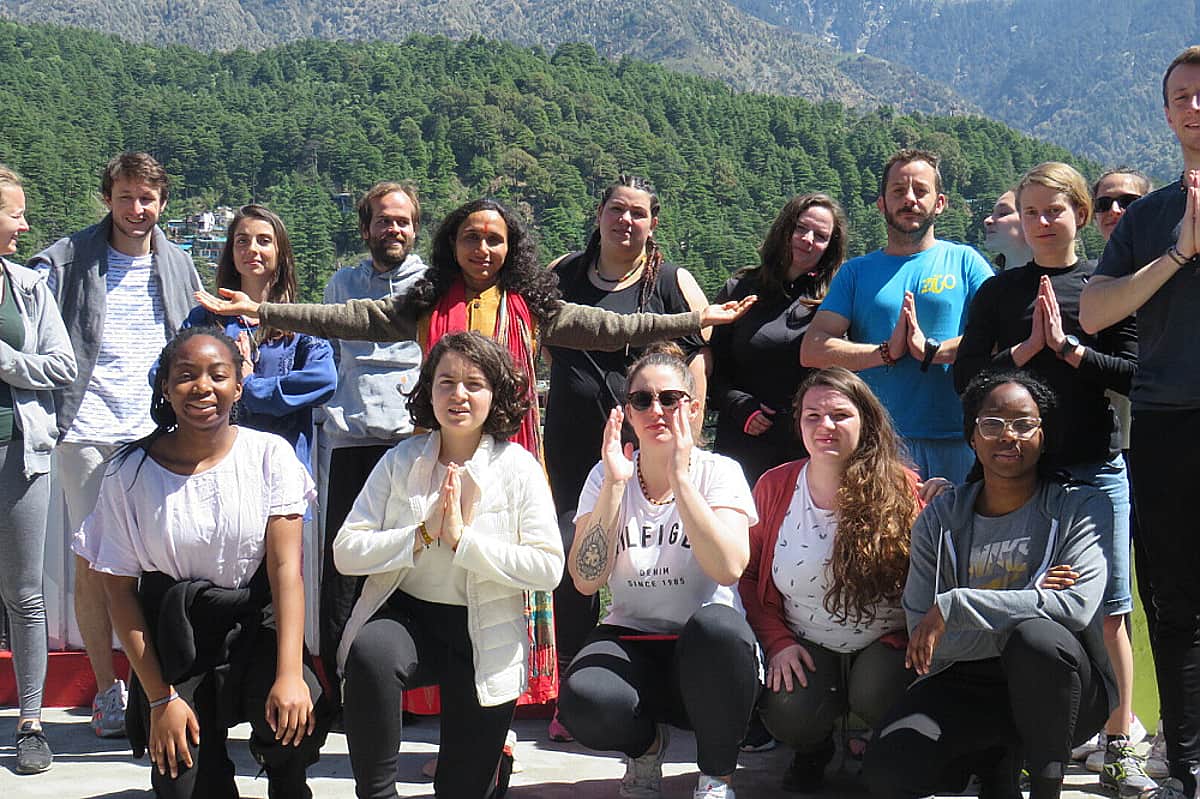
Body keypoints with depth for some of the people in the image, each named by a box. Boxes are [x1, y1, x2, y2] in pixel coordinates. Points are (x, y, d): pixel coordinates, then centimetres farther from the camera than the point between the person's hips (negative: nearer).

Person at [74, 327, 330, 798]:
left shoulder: (268, 455, -5)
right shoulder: (130, 474, -5)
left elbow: (286, 567, -12)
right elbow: (120, 590, 0)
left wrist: (290, 674, -25)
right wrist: (159, 698, -6)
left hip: (255, 624, 0)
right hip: (175, 640, 0)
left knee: (297, 718, -29)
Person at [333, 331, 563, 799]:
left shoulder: (517, 468, -5)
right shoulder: (400, 461, 2)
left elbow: (549, 568, -14)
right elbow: (346, 552, -6)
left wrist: (463, 538, -20)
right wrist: (423, 534, -18)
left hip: (486, 634, -1)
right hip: (407, 615, 1)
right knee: (369, 654, -35)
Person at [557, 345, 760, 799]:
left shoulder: (719, 472, -4)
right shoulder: (606, 477, 3)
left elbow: (728, 569, -23)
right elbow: (586, 581, -11)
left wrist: (680, 477, -24)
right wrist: (614, 485, -18)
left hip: (706, 650, -1)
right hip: (630, 642, 2)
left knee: (715, 624, -38)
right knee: (583, 704, -32)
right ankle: (646, 743, 8)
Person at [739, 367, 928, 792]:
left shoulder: (902, 488, -7)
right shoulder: (773, 486, 0)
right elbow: (750, 574, 6)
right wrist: (778, 641, -5)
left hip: (884, 642, -1)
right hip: (807, 649, 2)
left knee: (877, 698, -33)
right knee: (789, 716, -27)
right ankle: (815, 749, 14)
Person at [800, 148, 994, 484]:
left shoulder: (964, 262, 12)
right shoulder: (857, 271, 15)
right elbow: (812, 350, 3)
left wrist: (932, 350, -12)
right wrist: (887, 351, -8)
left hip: (954, 442, -1)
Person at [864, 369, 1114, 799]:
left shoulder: (1081, 507, -4)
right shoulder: (940, 519, 3)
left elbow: (1078, 607, -22)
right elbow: (923, 637, -7)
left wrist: (955, 606, -24)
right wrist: (1029, 603, -19)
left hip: (1070, 686, -2)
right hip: (967, 685, 2)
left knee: (1035, 636, -37)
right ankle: (998, 757, 7)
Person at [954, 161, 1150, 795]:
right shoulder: (999, 292, 8)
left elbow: (1134, 375, -4)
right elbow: (964, 376, 2)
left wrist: (1067, 345, -13)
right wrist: (1025, 349, -10)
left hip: (1096, 468, -1)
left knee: (1108, 611, 1)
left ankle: (1119, 747, 9)